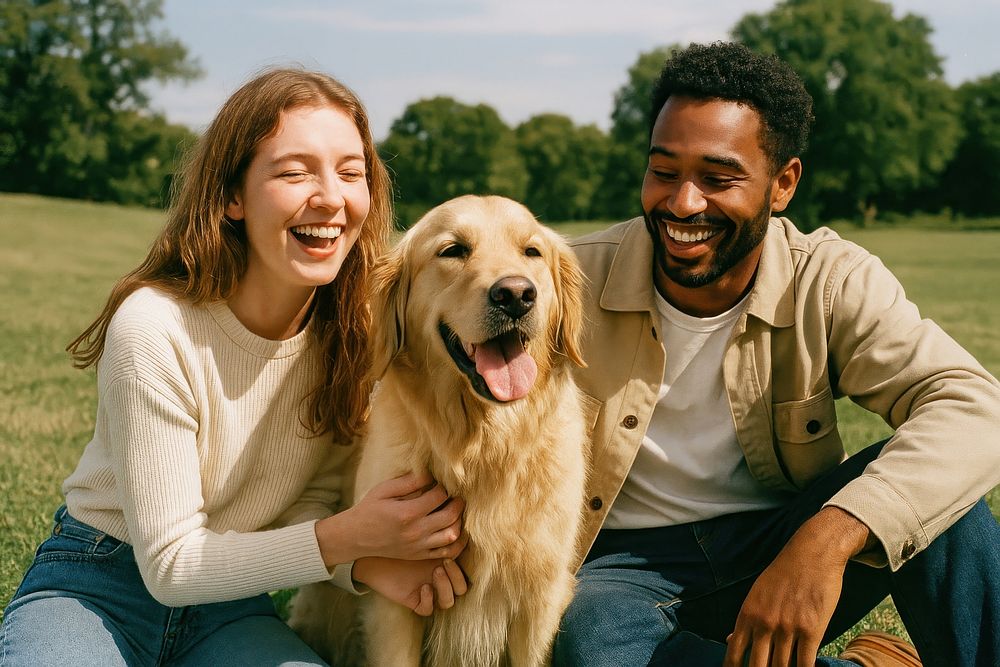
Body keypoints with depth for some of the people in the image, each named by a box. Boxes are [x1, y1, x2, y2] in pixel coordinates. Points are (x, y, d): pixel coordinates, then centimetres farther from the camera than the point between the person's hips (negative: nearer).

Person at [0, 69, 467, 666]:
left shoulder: (356, 326, -9)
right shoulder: (155, 330, -23)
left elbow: (312, 498, -3)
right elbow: (170, 564, -19)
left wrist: (369, 560, -26)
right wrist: (351, 537, -30)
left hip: (232, 607, 4)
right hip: (96, 590, -3)